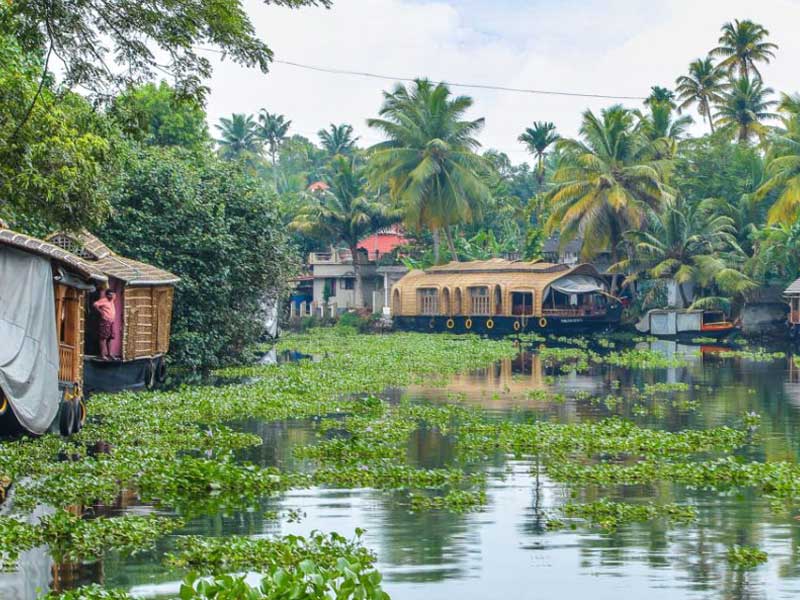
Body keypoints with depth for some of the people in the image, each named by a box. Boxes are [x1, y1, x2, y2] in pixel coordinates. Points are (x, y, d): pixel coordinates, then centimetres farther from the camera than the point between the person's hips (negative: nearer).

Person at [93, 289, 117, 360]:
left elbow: (115, 295, 37)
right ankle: (102, 355, -9)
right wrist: (100, 311, -15)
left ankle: (109, 354, 17)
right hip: (105, 321, -9)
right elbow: (95, 305, -22)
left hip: (111, 322, 9)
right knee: (103, 338, -8)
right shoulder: (103, 300, -11)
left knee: (109, 338, 11)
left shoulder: (111, 300, 15)